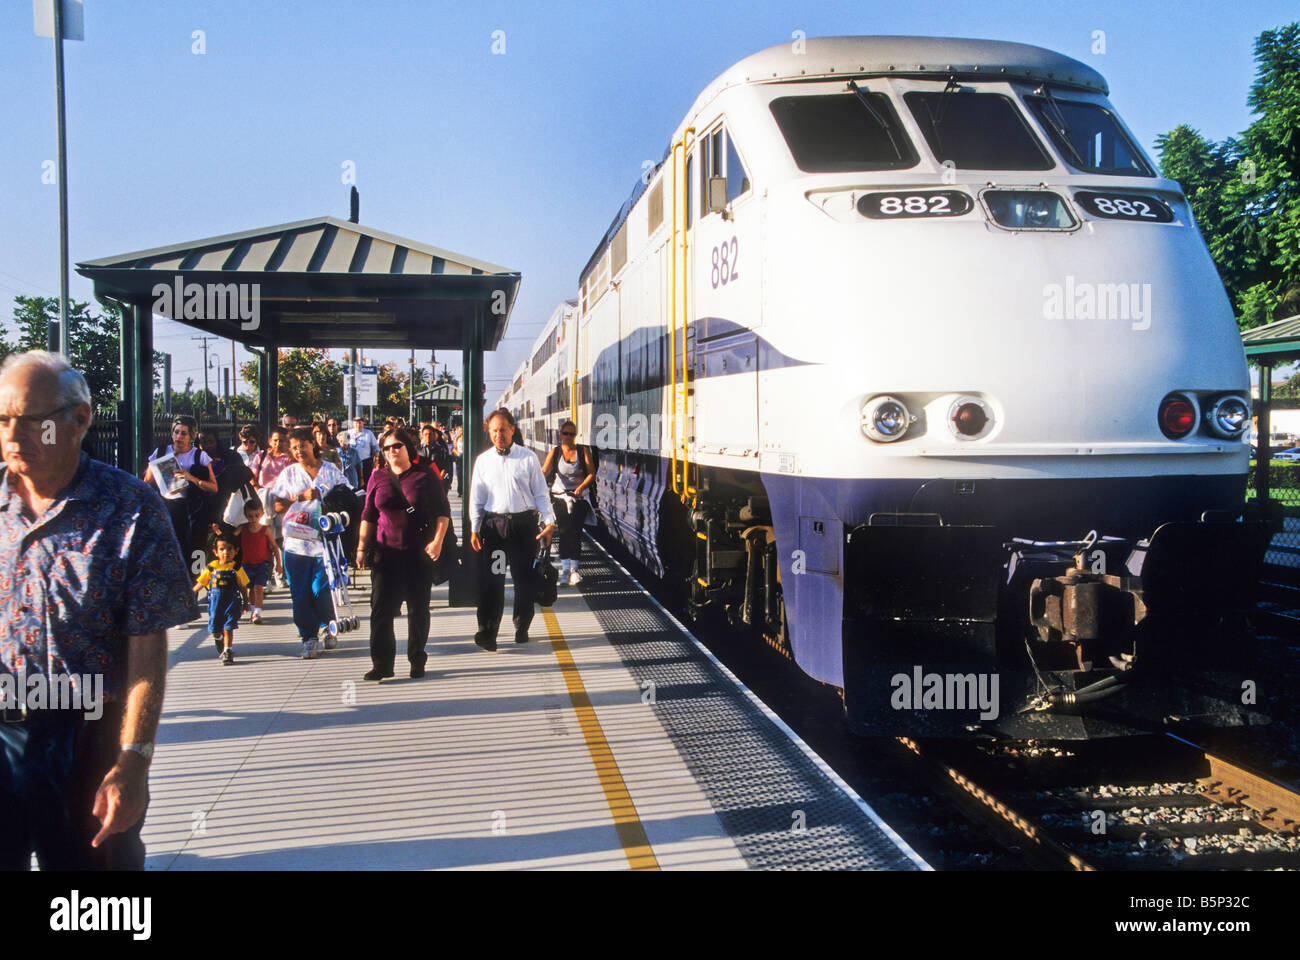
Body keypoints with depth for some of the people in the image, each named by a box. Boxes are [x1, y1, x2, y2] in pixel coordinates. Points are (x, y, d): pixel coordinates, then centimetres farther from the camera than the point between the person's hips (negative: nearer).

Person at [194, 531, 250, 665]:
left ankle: (228, 651, -3)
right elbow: (201, 583, 10)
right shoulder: (211, 568, 1)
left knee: (228, 628, -9)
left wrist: (245, 603, 8)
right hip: (215, 602, 2)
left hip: (231, 602, -2)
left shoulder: (237, 568, -2)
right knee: (214, 629, 9)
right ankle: (219, 642, 41)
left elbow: (243, 587, 5)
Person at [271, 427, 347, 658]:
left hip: (324, 541, -1)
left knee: (321, 589, -7)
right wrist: (301, 497, -10)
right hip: (296, 542, 1)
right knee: (300, 593, 0)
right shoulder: (289, 473, 9)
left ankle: (326, 627, 20)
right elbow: (277, 506, 4)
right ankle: (308, 637, 11)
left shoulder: (331, 470, 8)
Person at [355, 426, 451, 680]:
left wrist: (438, 540, -12)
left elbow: (442, 512, 1)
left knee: (418, 609, 5)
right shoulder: (378, 477, 9)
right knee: (381, 609, -6)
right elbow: (368, 516, 14)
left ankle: (417, 661, 18)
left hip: (420, 553, -2)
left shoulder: (425, 475, 1)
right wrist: (361, 547, 6)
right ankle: (382, 664, -1)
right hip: (387, 553, 2)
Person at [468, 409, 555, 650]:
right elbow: (476, 498, 10)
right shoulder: (483, 460, 6)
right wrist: (474, 529, 6)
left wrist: (549, 523, -4)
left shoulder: (528, 457, 2)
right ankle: (487, 632, -5)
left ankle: (522, 627, 22)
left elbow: (540, 494, 4)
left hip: (524, 523, -1)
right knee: (491, 579, -5)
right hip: (494, 524, 1)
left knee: (524, 578, 6)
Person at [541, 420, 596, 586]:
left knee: (575, 531, -10)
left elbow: (591, 473, 0)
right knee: (564, 530, -12)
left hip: (579, 497, 0)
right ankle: (565, 568, -11)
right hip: (559, 496, 0)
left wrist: (581, 487, -17)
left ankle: (574, 569, -5)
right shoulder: (555, 452, 4)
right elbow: (543, 472, -8)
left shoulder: (583, 450, 4)